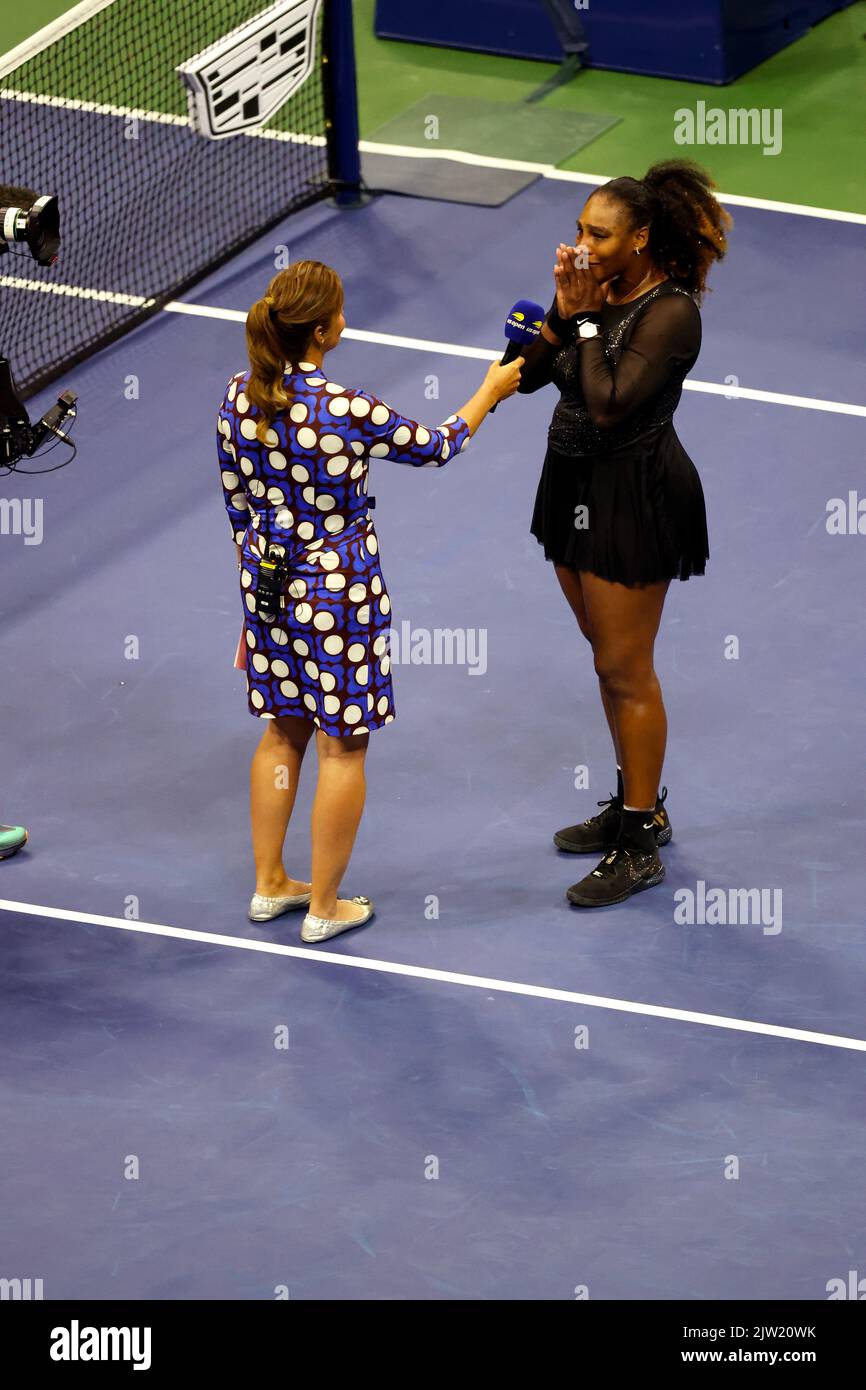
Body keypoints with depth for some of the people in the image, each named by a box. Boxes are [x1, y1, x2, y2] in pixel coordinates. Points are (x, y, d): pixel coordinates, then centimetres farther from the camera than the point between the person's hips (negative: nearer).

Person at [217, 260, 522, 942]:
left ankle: (269, 884, 32)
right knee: (343, 747, 9)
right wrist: (490, 392, 10)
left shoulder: (239, 396, -7)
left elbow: (237, 504, 5)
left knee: (283, 733, 22)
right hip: (340, 592, -6)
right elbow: (435, 447, -7)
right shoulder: (348, 410, -25)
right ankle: (324, 907, 18)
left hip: (269, 581, 6)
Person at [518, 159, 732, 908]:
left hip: (633, 499, -8)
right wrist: (563, 309, -13)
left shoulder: (671, 313, -21)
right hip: (575, 482, 8)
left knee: (624, 670, -2)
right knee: (609, 655, 19)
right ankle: (639, 804, 35)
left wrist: (586, 320, -19)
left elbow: (608, 403, -28)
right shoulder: (596, 289, 2)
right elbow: (529, 374, 0)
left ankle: (640, 847, 7)